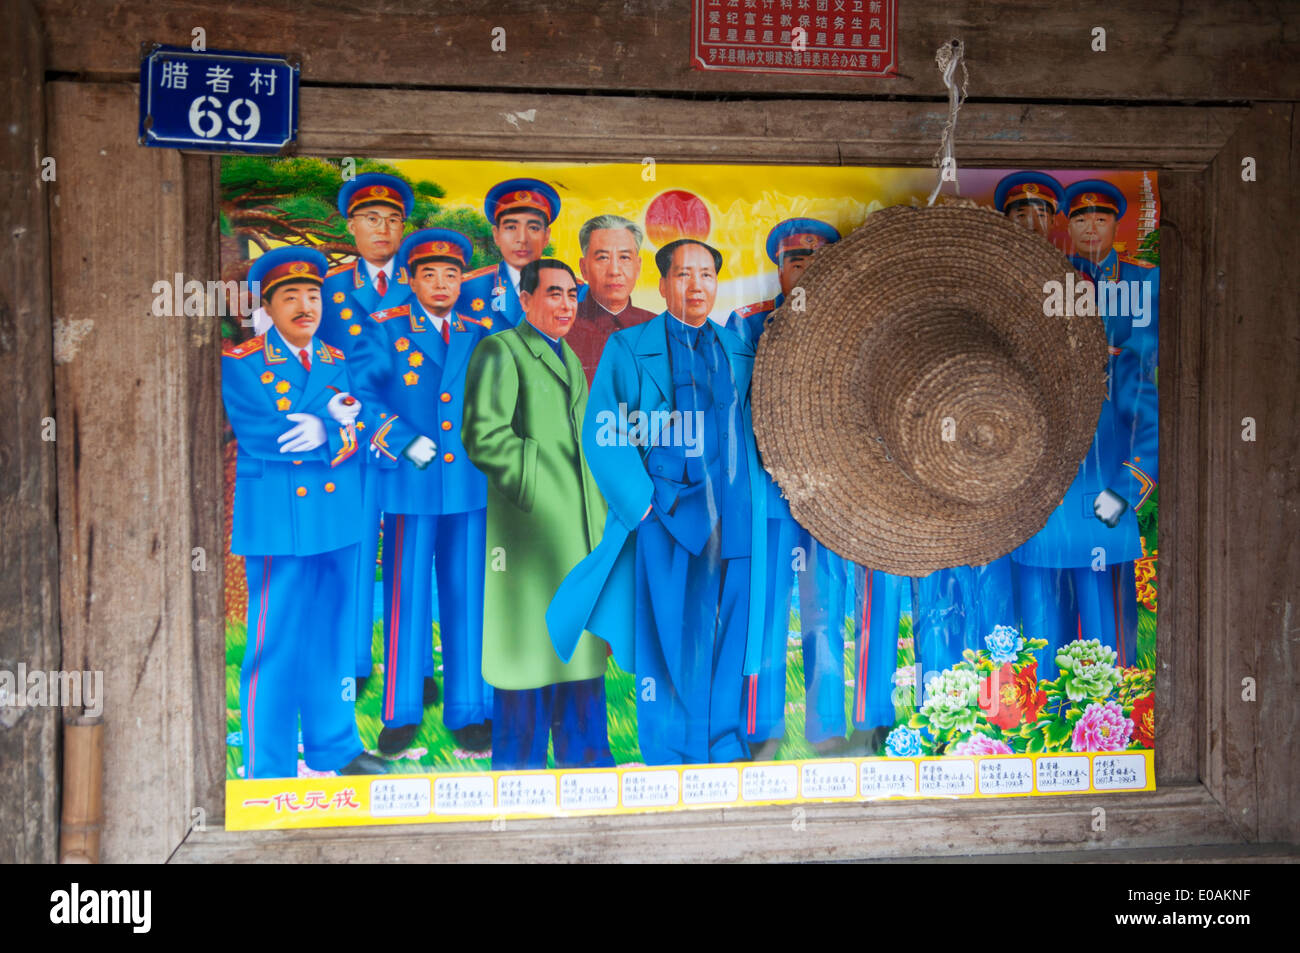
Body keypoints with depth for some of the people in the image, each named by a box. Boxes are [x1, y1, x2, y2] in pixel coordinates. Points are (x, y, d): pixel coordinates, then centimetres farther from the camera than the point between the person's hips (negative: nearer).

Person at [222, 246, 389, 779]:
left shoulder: (337, 361, 14)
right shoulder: (240, 363, -3)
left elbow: (360, 428, 6)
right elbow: (259, 435, -15)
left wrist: (326, 435, -15)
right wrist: (334, 415, -14)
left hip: (338, 518, 5)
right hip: (277, 521, -5)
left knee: (331, 641, 15)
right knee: (275, 646, -3)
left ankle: (334, 749, 29)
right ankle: (269, 770, 8)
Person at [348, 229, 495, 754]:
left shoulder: (478, 333, 12)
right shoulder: (384, 329, 2)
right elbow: (361, 391, -6)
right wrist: (407, 443, -13)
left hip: (470, 482, 3)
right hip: (410, 483, -3)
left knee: (468, 596, 6)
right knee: (407, 597, 2)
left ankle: (468, 711, 16)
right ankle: (400, 713, 14)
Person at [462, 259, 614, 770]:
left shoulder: (570, 358, 22)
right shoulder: (501, 351, -5)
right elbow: (483, 435, -16)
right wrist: (535, 481, -14)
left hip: (583, 528, 8)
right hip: (532, 527, -8)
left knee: (582, 643, 12)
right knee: (531, 641, -4)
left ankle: (585, 755, 23)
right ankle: (520, 765, 7)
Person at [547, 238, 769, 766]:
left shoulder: (739, 350, 16)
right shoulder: (628, 348, 4)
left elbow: (756, 423, 22)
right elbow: (601, 434, -2)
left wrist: (757, 496, 7)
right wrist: (641, 502, -12)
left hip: (732, 517, 3)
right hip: (662, 511, -3)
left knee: (726, 633, 6)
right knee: (668, 635, -1)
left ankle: (724, 746, 20)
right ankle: (669, 758, 11)